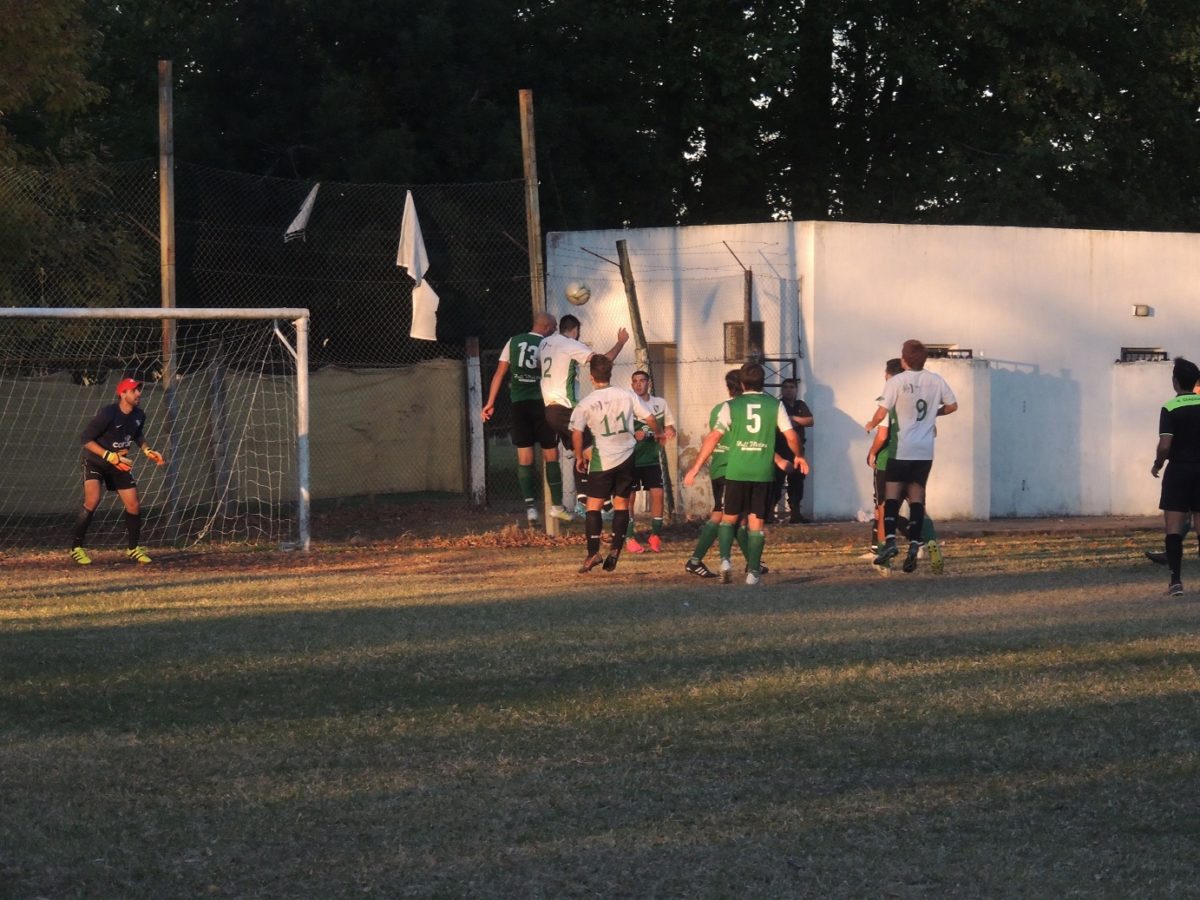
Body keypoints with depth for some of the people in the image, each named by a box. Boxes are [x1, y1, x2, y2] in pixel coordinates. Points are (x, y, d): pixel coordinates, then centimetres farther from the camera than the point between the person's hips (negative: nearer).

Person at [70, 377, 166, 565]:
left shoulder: (139, 415, -5)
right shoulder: (108, 414, -27)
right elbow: (87, 439, -24)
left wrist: (147, 450, 0)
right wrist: (110, 457, -30)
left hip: (119, 464, 6)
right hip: (95, 462, -6)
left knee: (134, 506, 4)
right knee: (92, 500, -25)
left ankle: (134, 548, 24)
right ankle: (76, 548, -15)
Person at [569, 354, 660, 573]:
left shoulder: (586, 403, -7)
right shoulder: (627, 395, -2)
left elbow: (576, 433, -9)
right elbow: (650, 417, 2)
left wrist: (579, 457, 6)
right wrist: (657, 433, 23)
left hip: (602, 460, -2)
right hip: (627, 457, 2)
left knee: (593, 505, 3)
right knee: (621, 504, 11)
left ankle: (593, 552, -8)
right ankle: (615, 550, 5)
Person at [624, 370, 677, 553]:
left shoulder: (660, 403, 4)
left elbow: (669, 426, 12)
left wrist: (670, 431, -11)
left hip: (652, 457, 3)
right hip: (631, 457, -3)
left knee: (657, 494, -3)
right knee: (629, 497, -2)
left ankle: (655, 536, 8)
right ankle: (629, 538, 6)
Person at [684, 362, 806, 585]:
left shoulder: (731, 406, -1)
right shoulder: (775, 405, 2)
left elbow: (713, 437, -5)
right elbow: (791, 436, 2)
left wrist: (696, 467, -1)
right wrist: (798, 456, 23)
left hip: (736, 472, -1)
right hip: (763, 472, 1)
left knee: (729, 517, 14)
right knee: (756, 522, 7)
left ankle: (725, 560, -5)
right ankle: (753, 572, 5)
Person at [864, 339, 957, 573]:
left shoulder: (896, 382, -8)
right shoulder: (936, 381, 3)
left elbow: (881, 414, -10)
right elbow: (952, 405, 13)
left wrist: (870, 425, 11)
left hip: (901, 449, -3)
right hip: (925, 451, 3)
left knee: (892, 495, 0)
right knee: (916, 497, 6)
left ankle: (890, 540, -17)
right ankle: (914, 545, -6)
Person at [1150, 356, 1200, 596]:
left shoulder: (1170, 409, -10)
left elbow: (1165, 446, -16)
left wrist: (1157, 465, 2)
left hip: (1178, 471, -3)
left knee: (1173, 528, 0)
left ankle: (1176, 581, -7)